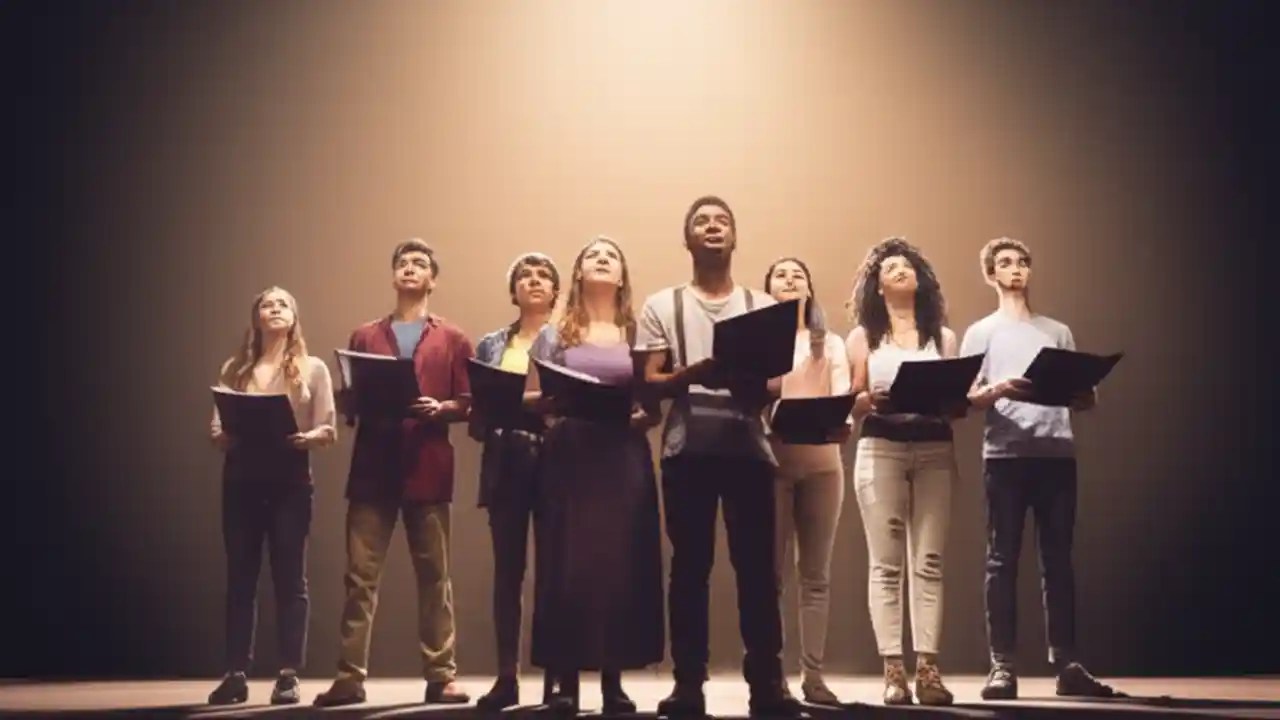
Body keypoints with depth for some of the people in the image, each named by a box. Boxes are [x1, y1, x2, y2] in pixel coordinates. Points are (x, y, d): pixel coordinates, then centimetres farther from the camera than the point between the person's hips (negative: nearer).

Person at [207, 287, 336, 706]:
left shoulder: (312, 368, 7)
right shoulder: (234, 370, 12)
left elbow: (329, 431, 1)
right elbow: (216, 431, 8)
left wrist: (305, 438, -19)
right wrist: (225, 435, -14)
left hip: (290, 479, -2)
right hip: (241, 478, 2)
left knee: (289, 577, -1)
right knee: (240, 577, 3)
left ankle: (288, 676, 2)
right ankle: (235, 675, 8)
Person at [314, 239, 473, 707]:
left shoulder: (451, 340, 11)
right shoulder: (364, 337, 16)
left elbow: (468, 403, 5)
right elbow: (346, 402, 13)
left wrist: (440, 409, -15)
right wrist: (356, 401, -9)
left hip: (427, 468, -1)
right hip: (372, 467, 1)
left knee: (434, 575, 2)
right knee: (360, 575, -2)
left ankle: (441, 676, 5)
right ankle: (350, 677, 1)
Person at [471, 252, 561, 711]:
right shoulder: (491, 346, 13)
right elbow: (475, 412, 9)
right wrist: (492, 421, -12)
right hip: (506, 464, 2)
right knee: (508, 571, 3)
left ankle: (556, 678, 4)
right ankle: (506, 678, 8)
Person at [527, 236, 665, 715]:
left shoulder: (639, 333, 11)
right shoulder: (555, 335, 10)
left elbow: (658, 404, 7)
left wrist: (640, 416, -14)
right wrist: (555, 402, -15)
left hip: (623, 460, 1)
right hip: (569, 458, -1)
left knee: (620, 565, -1)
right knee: (566, 567, -3)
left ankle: (613, 682, 7)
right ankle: (566, 683, 2)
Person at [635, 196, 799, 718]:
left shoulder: (763, 305, 15)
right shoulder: (661, 306, 11)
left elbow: (779, 382, 10)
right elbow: (649, 383, 3)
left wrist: (756, 388, -14)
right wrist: (693, 375, -17)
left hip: (748, 446, 1)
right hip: (687, 449, -1)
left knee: (757, 564, -1)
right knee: (690, 565, 0)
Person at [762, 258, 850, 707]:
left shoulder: (830, 344, 16)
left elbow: (842, 397, 2)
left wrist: (841, 422, -19)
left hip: (821, 461, 2)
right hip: (772, 459, -2)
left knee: (816, 573, 2)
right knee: (771, 570, -4)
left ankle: (813, 674, 4)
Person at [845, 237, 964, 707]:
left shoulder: (943, 336, 16)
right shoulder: (864, 336, 11)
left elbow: (959, 404, 11)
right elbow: (851, 404, 5)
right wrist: (869, 399, -16)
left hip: (935, 449, 2)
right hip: (881, 449, -1)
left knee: (928, 562, -3)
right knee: (886, 563, -5)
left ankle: (927, 668, -3)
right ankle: (893, 670, -5)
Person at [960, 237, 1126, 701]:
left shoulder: (1059, 332, 21)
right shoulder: (981, 333, 13)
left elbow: (1085, 398, 16)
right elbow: (966, 397, 2)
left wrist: (1077, 390, -7)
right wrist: (998, 390, -18)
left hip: (1057, 454, 3)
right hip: (1005, 455, -2)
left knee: (1058, 560, 2)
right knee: (1003, 560, -4)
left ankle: (1066, 665, 4)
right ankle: (1002, 666, -4)